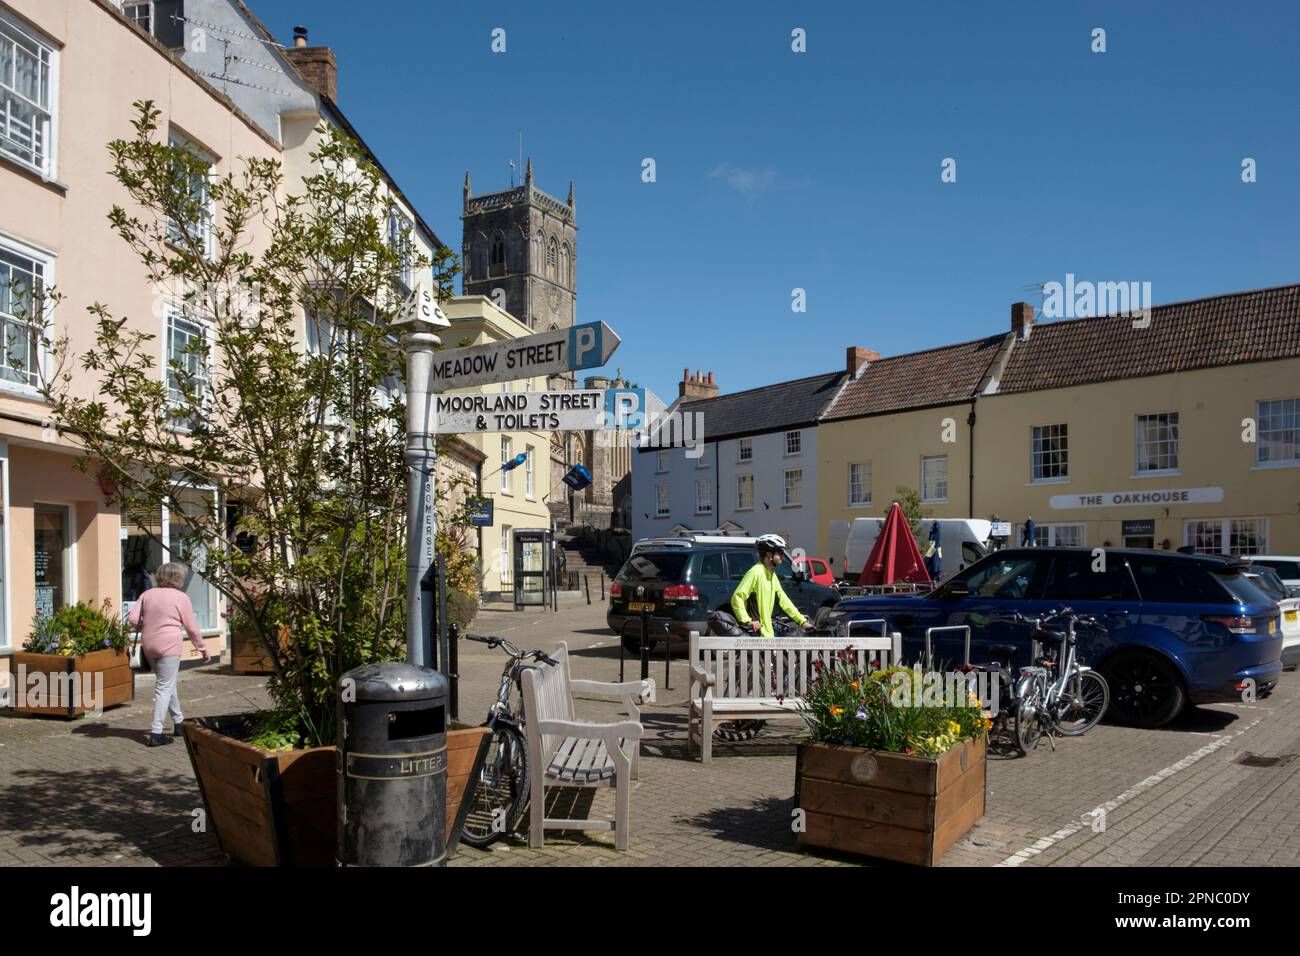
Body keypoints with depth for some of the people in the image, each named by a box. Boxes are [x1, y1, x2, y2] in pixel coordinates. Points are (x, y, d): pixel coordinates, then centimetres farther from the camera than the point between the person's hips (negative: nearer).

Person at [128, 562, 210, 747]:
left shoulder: (147, 594, 7)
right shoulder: (181, 597, -5)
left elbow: (132, 620, 1)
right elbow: (192, 628, -2)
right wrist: (203, 649, 9)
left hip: (149, 646, 6)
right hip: (169, 646, -6)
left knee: (169, 683, 20)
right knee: (165, 688, -2)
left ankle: (178, 722, 29)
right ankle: (156, 733, -7)